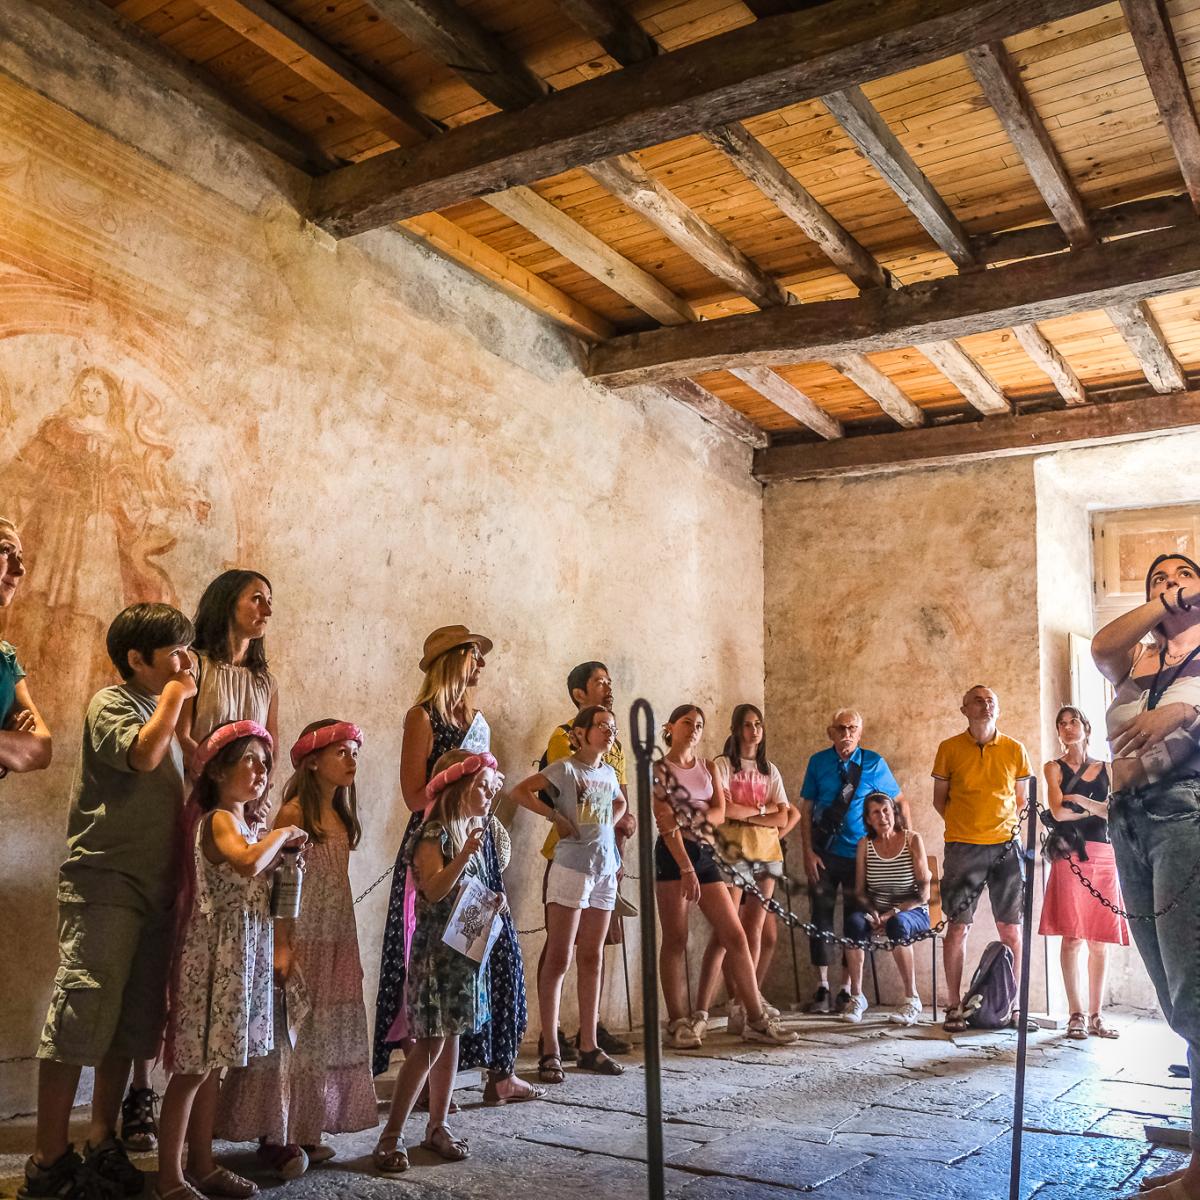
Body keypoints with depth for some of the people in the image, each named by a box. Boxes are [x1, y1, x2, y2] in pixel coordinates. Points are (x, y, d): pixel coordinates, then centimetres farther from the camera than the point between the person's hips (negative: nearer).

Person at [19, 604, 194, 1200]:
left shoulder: (161, 712, 19)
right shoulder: (111, 704, -5)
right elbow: (143, 754, -24)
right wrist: (175, 696, -12)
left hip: (154, 890, 8)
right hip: (104, 886, -8)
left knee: (132, 1026, 10)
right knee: (80, 1018, -8)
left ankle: (102, 1144, 20)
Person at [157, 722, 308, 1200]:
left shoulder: (241, 823, 16)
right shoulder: (219, 819, -13)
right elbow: (248, 862, -33)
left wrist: (281, 855, 4)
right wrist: (284, 833, -19)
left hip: (240, 956, 9)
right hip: (216, 954, -9)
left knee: (212, 1064, 15)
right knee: (194, 1067, -3)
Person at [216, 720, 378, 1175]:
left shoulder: (341, 816, 12)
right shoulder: (294, 813, -10)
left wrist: (350, 949, 15)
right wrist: (281, 946, -19)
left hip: (336, 943, 8)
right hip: (301, 941, -8)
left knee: (327, 1032, 10)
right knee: (289, 1034, -1)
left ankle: (307, 1129, 20)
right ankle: (274, 1136, 9)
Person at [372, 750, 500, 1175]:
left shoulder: (473, 833, 11)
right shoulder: (434, 835, -13)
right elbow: (434, 890, -26)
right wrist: (463, 854, -34)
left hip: (466, 952, 8)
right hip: (436, 952, -8)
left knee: (450, 1039, 12)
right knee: (429, 1044, -6)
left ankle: (438, 1128, 22)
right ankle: (390, 1136, 3)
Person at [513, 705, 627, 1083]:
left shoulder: (608, 773, 12)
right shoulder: (565, 768, -7)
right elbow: (520, 791, -14)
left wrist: (609, 826, 15)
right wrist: (555, 816, -14)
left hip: (605, 871, 7)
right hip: (571, 869, -7)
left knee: (592, 959, 11)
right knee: (558, 959, -4)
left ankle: (589, 1046, 19)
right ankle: (549, 1050, 1)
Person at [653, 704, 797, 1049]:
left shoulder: (708, 768, 15)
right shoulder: (659, 771, -2)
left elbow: (719, 813, 1)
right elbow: (666, 824, -11)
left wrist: (684, 817, -17)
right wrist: (686, 869, -20)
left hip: (705, 854, 5)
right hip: (673, 855, -5)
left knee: (736, 936, 1)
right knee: (675, 939, -2)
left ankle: (756, 1019, 7)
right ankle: (678, 1023, 7)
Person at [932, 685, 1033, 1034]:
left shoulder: (1014, 750, 6)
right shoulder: (949, 749, 3)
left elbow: (1022, 799, 16)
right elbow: (939, 799, 10)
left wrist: (1009, 826, 3)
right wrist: (964, 825, 0)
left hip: (1006, 846, 1)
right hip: (963, 848, -1)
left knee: (1011, 928, 3)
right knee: (957, 927, -1)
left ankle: (1014, 1005, 14)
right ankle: (955, 1007, 7)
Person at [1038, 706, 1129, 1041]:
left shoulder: (1106, 769, 16)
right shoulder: (1054, 768, 9)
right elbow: (1058, 812, -5)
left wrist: (1081, 801, -7)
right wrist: (1096, 810, -1)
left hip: (1104, 857, 3)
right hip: (1070, 856, -3)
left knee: (1100, 941, 2)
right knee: (1073, 937, -8)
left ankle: (1096, 1015, 9)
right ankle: (1076, 1014, -2)